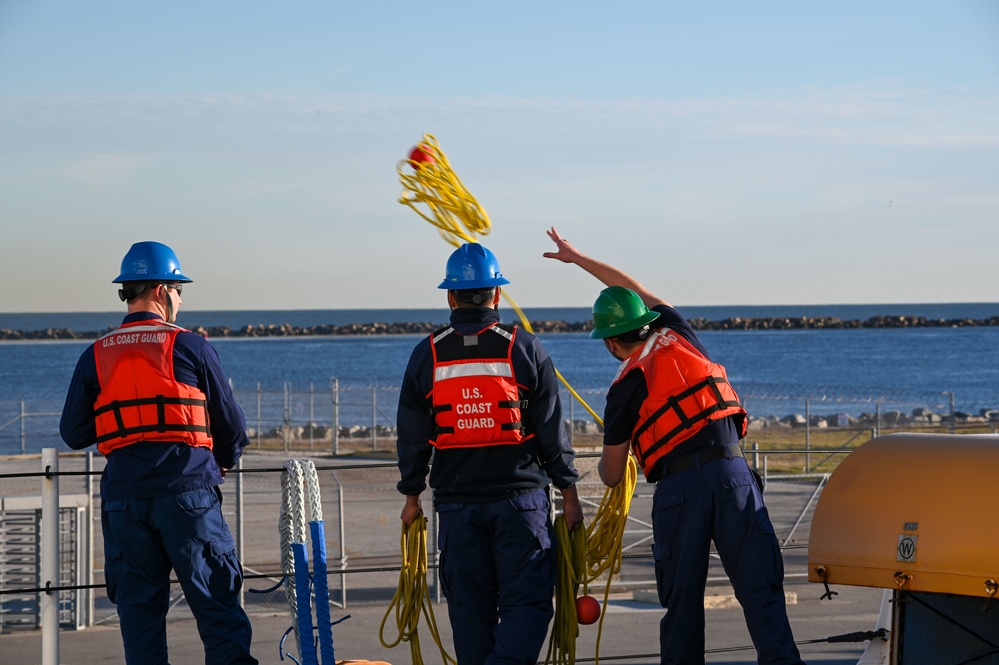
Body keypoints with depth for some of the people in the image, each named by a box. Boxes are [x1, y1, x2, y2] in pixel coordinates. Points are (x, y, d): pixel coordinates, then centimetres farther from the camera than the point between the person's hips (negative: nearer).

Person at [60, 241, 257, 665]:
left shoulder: (95, 357, 6)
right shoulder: (191, 348, -1)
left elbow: (73, 434, 9)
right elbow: (232, 425, 4)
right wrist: (224, 462, 25)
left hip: (124, 498, 3)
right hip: (188, 491, -3)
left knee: (138, 610, 8)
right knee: (217, 605, 0)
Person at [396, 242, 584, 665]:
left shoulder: (427, 355, 2)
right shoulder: (524, 349, -3)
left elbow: (412, 437, 6)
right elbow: (552, 431, -1)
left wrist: (412, 496, 18)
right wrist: (569, 494, 7)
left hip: (456, 503, 2)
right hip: (520, 497, -2)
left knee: (469, 607, 9)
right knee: (527, 599, 0)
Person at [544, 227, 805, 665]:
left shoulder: (626, 387, 5)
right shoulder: (679, 334, 14)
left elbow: (612, 476, 12)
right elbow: (635, 289, 34)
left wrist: (604, 463, 37)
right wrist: (578, 259, 43)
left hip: (678, 488, -2)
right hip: (732, 474, 3)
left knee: (682, 599, 8)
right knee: (760, 587, -5)